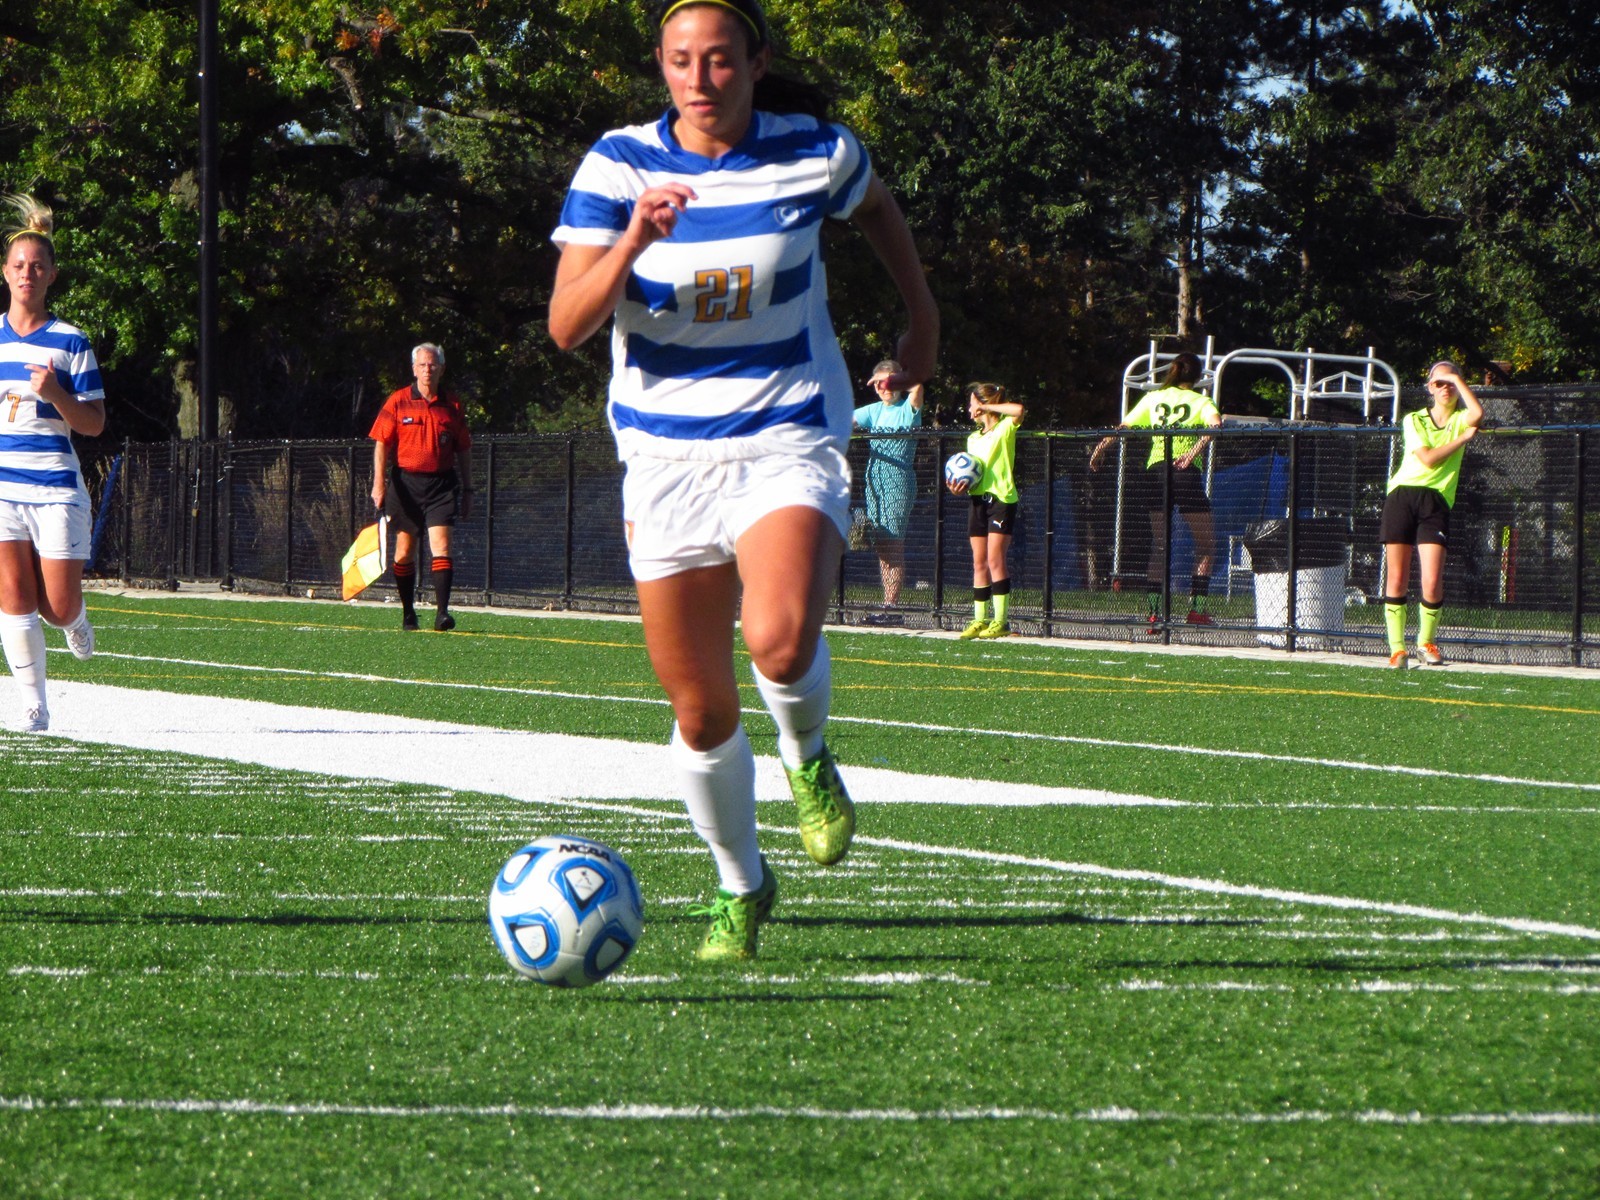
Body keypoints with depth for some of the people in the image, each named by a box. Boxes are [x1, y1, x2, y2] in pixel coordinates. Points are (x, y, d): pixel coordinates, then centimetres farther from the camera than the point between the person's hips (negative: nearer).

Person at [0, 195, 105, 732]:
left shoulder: (70, 343, 0)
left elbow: (93, 424, -2)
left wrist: (55, 394, -18)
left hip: (55, 488, -1)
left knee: (59, 607, -2)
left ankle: (74, 622, 35)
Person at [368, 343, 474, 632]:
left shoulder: (452, 405, 7)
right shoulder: (398, 402, 2)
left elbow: (464, 451, 13)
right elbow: (381, 444, 1)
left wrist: (467, 490, 11)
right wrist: (379, 483, -8)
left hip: (442, 484, 0)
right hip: (406, 482, 0)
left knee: (441, 545, -12)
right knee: (404, 550, 5)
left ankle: (442, 611, -18)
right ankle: (408, 612, 16)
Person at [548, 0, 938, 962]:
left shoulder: (816, 153, -5)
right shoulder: (619, 167, -6)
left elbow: (875, 205, 20)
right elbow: (566, 325, -13)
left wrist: (922, 314, 24)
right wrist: (632, 243, -27)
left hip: (790, 443, -2)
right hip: (666, 457, 2)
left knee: (780, 639, -30)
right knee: (702, 711, 5)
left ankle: (808, 757, 5)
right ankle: (741, 885, 31)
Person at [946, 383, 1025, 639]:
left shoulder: (1004, 428, -1)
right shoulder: (973, 438, 20)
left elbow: (1020, 411, -22)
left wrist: (988, 407, -12)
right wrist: (960, 487, -1)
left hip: (1001, 498, -7)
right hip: (978, 500, 7)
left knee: (995, 560, -11)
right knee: (979, 562, 5)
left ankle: (1001, 621, -10)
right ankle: (980, 620, 7)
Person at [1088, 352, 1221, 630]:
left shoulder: (1152, 398, 15)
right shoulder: (1200, 401, 5)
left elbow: (1123, 427, 15)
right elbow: (1215, 423, -15)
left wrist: (1101, 448, 25)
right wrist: (1194, 452, -25)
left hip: (1154, 471, 4)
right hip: (1185, 472, -4)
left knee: (1159, 545, 11)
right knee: (1206, 543, 7)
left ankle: (1153, 611, 2)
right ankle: (1196, 607, -2)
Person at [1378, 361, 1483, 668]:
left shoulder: (1461, 420, 10)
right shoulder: (1413, 420, 9)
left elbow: (1478, 414, -15)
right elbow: (1428, 458, -5)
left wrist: (1457, 378, -6)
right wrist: (1463, 438, -3)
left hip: (1437, 501, 0)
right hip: (1403, 493, 0)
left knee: (1432, 583, -11)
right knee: (1396, 580, -5)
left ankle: (1426, 642, 11)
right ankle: (1397, 648, 2)